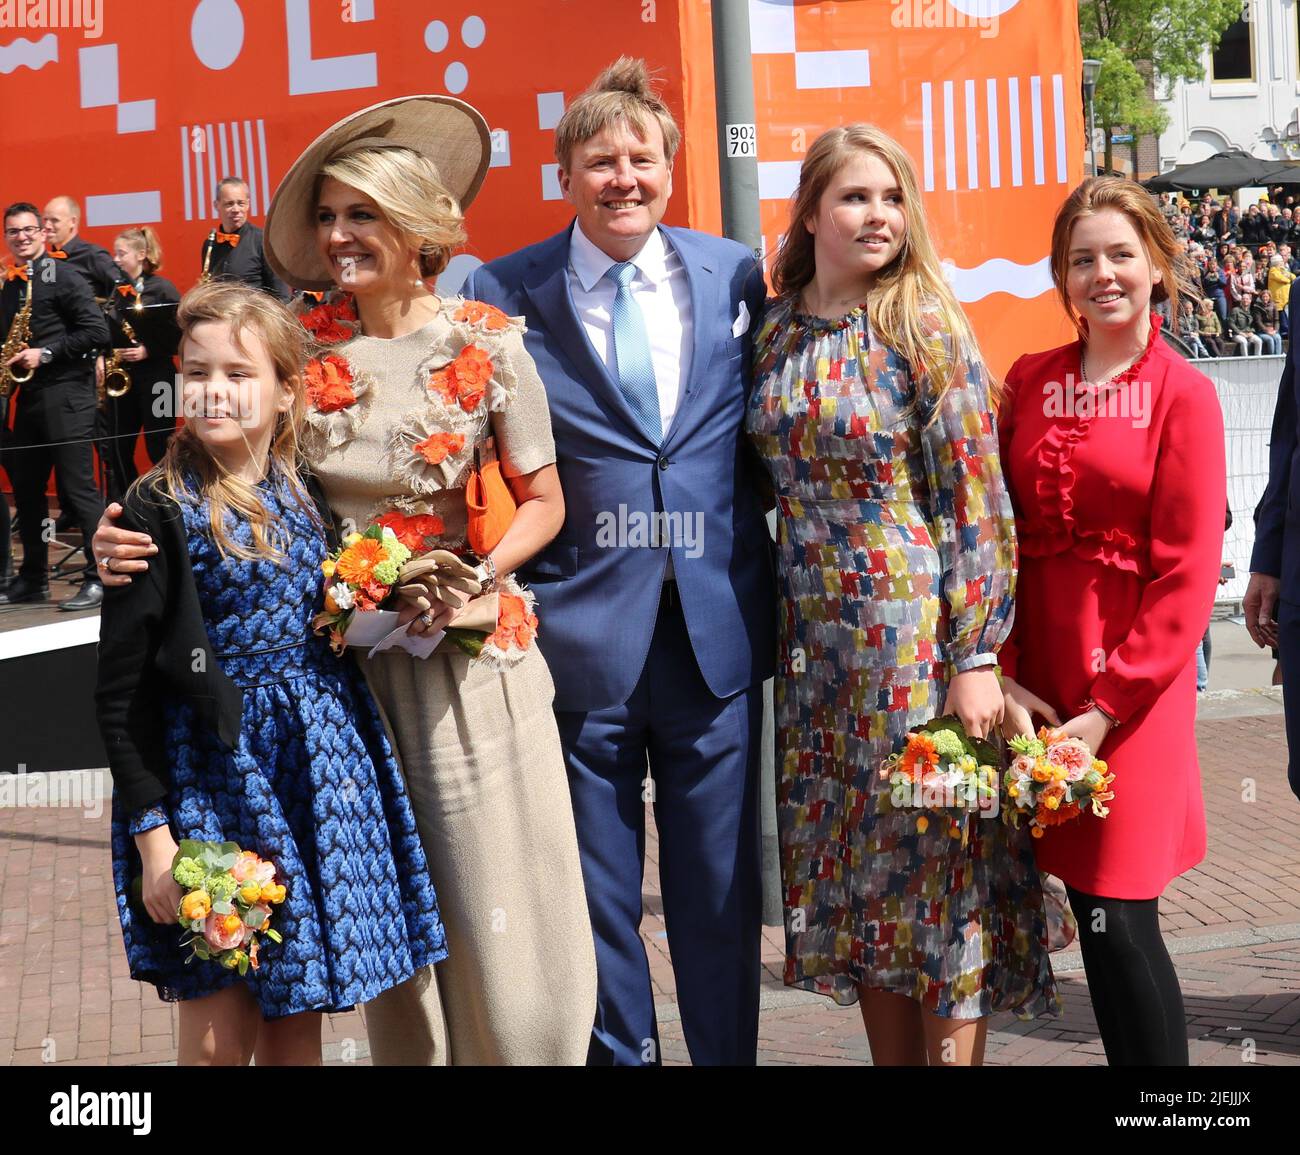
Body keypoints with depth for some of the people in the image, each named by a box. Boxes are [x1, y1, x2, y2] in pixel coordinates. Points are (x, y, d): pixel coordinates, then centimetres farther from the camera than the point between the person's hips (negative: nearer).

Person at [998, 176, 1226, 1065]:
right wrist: (1004, 676, -5)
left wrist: (1107, 708, -12)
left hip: (1134, 687, -4)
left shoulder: (1182, 394, -4)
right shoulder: (1029, 383, 9)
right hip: (1038, 682, 4)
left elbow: (1187, 576, -8)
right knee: (1089, 900, 8)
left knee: (1117, 919, -4)